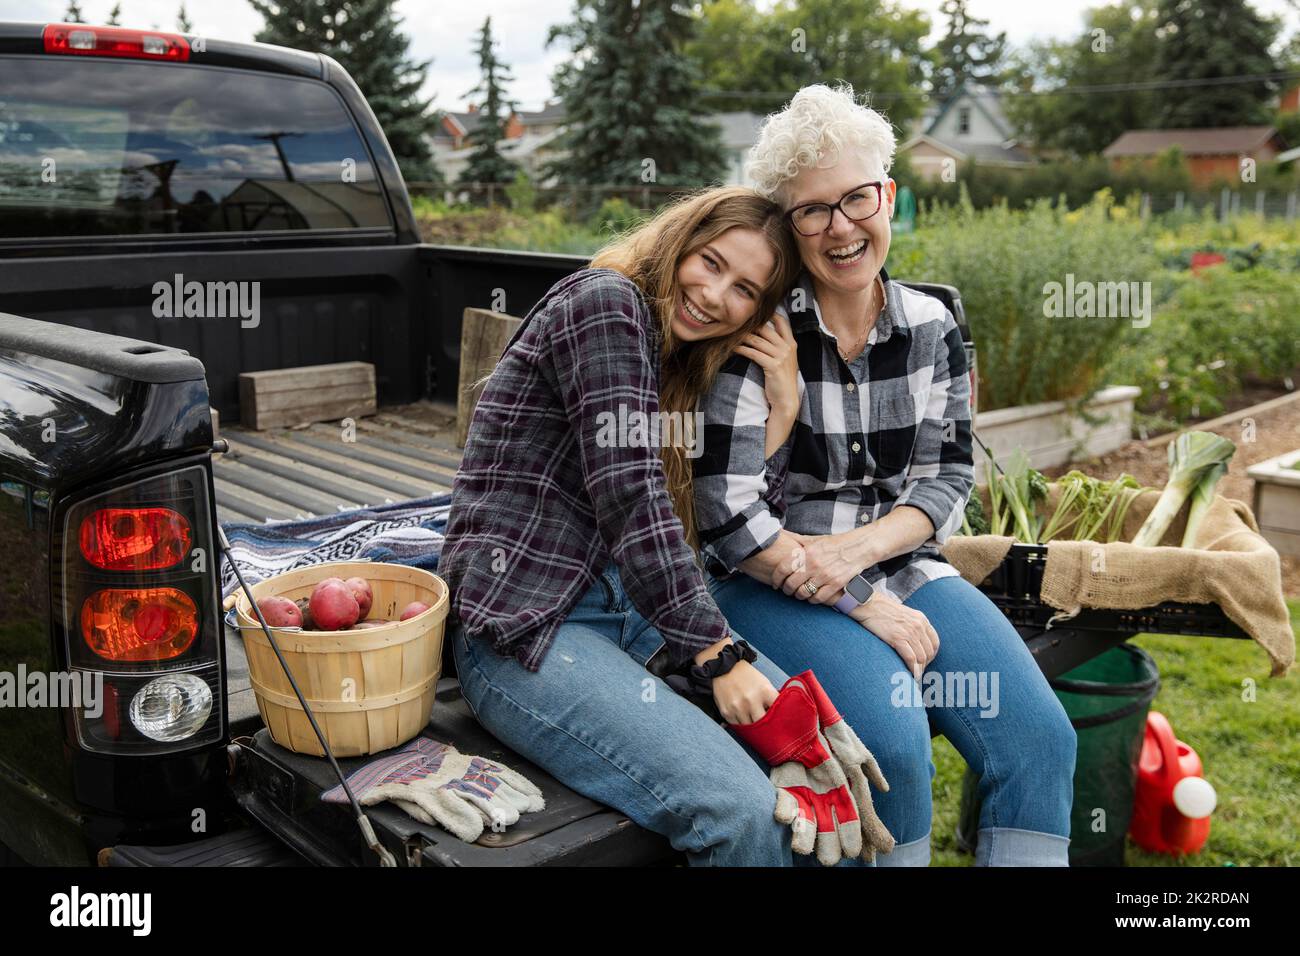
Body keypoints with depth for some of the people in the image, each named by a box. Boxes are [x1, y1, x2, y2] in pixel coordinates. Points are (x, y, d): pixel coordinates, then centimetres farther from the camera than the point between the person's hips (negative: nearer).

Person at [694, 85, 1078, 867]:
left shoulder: (933, 328, 5)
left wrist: (855, 550, -15)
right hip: (776, 583, -4)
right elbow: (728, 512, -14)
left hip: (902, 566, 5)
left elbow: (948, 480, 4)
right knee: (895, 744, -27)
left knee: (1040, 736, -14)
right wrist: (861, 605, -15)